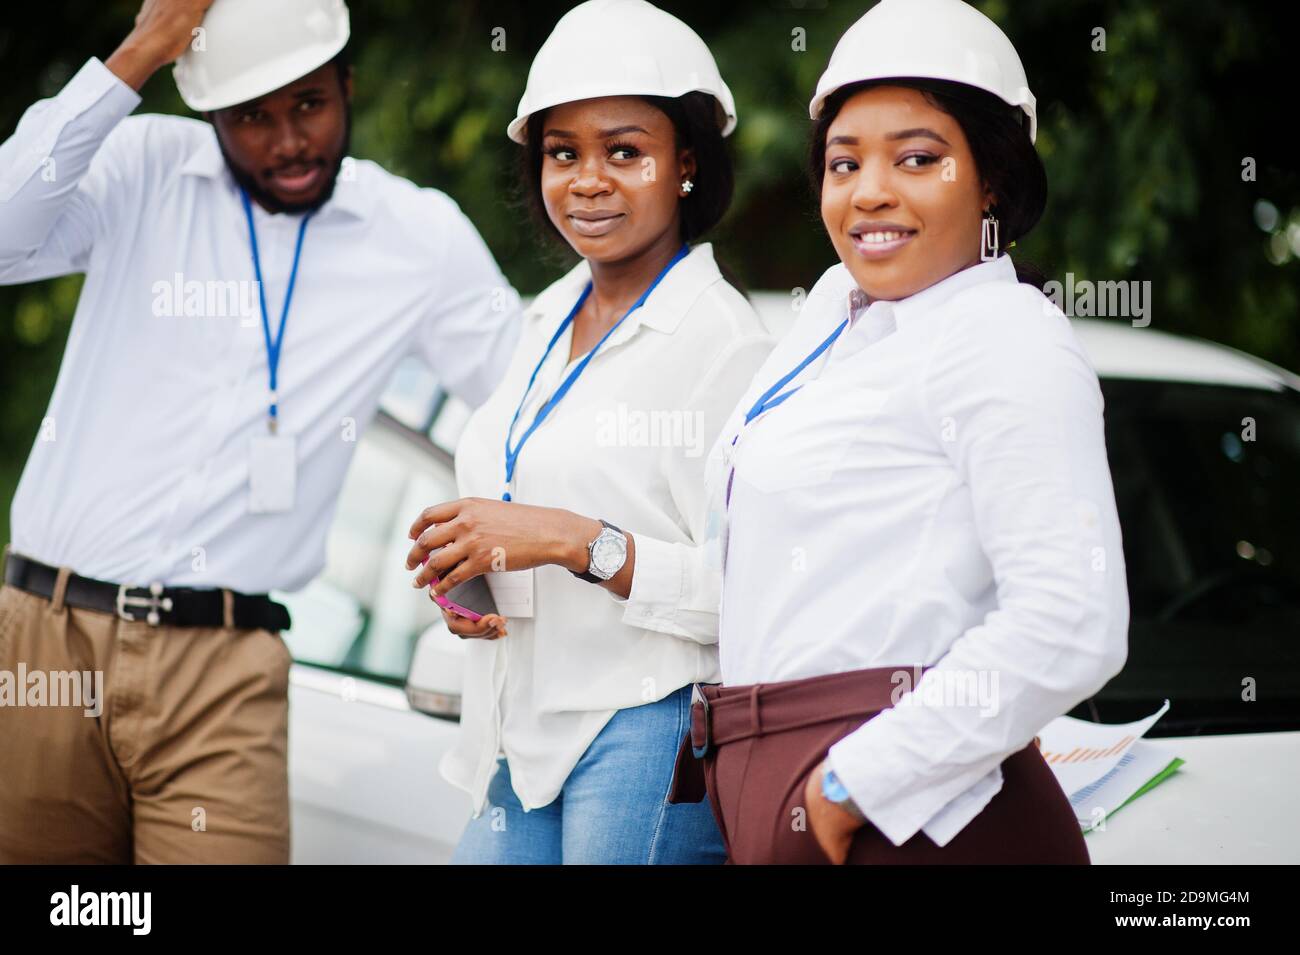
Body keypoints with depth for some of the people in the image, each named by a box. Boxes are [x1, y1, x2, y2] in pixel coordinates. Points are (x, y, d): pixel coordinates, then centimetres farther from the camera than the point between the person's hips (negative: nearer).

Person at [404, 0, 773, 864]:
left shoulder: (723, 339, -11)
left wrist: (577, 542, -22)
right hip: (528, 746, 7)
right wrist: (461, 573, 6)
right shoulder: (552, 319, 14)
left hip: (651, 736, -7)